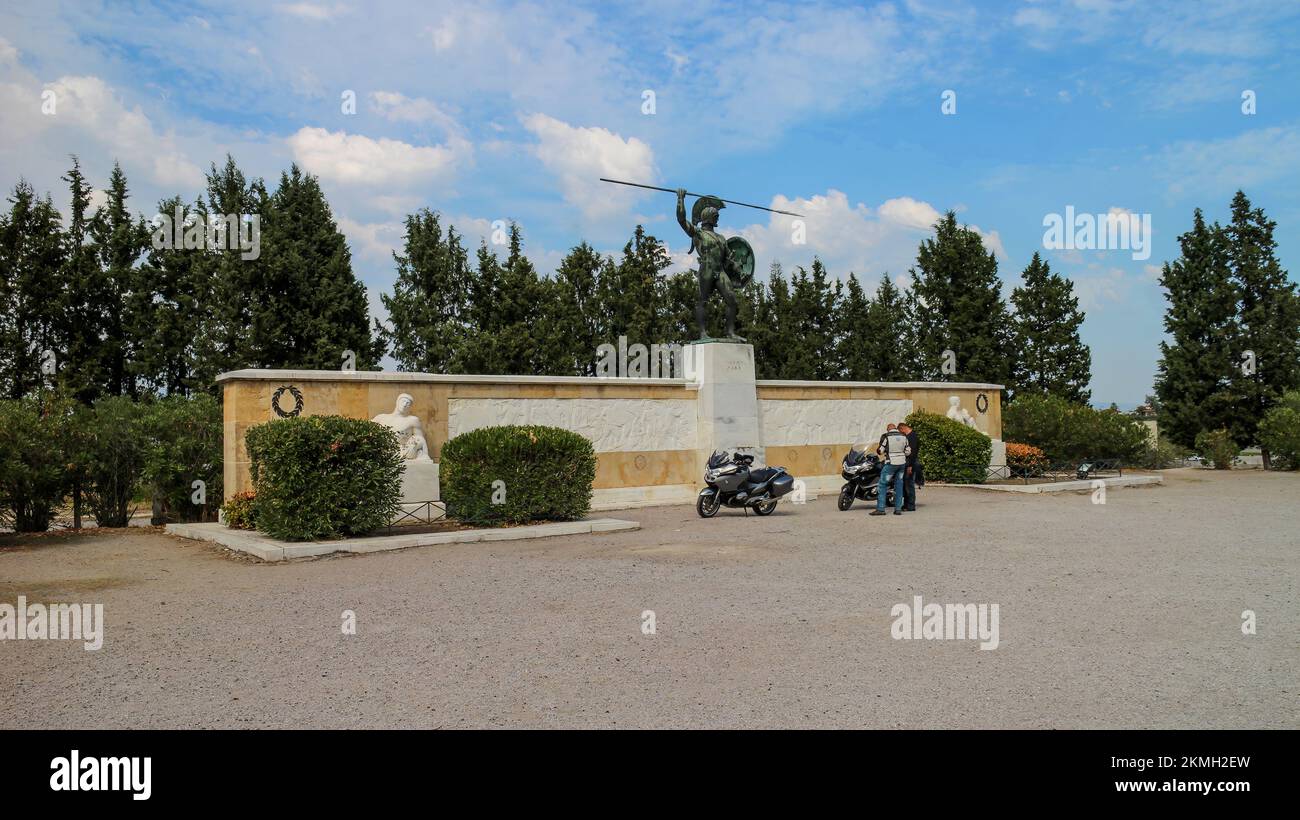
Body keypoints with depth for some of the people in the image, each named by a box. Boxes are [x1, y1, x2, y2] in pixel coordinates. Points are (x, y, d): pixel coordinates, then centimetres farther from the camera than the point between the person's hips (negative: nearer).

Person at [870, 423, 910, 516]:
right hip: (902, 463, 5)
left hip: (891, 464, -5)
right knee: (899, 485, 10)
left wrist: (877, 450, 15)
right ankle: (898, 509, 7)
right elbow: (907, 451, 8)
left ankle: (880, 508, -6)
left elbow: (880, 450, -7)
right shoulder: (903, 437, 6)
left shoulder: (886, 436, -8)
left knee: (882, 485, 0)